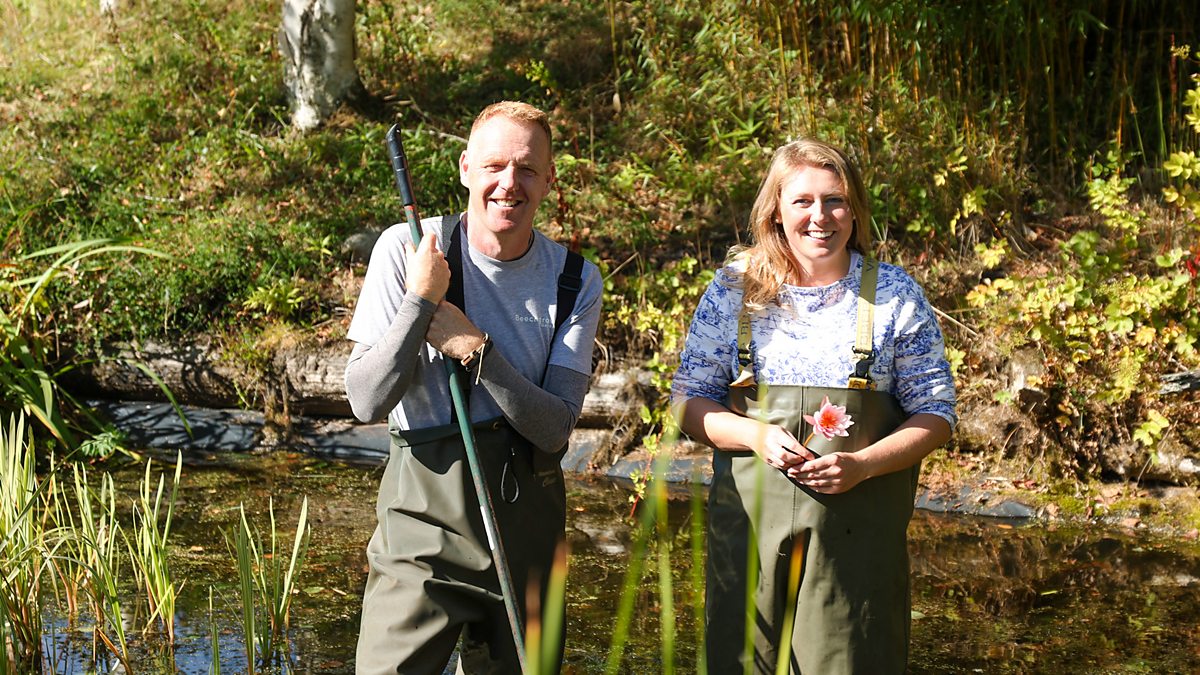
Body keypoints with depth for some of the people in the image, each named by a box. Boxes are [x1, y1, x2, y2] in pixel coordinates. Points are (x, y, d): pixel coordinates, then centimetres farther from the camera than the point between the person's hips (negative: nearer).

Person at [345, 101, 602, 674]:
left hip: (528, 515, 3)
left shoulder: (576, 281, -1)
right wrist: (420, 300, -19)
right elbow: (366, 402, -10)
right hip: (424, 513, -2)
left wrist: (477, 351, -20)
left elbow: (555, 428, -9)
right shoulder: (407, 249, -6)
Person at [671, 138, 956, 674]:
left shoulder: (896, 296, 2)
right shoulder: (734, 289, 5)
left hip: (858, 524, -1)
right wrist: (757, 435, -12)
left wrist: (863, 465, -12)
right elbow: (688, 399, 7)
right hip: (750, 516, 1)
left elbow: (936, 413, 5)